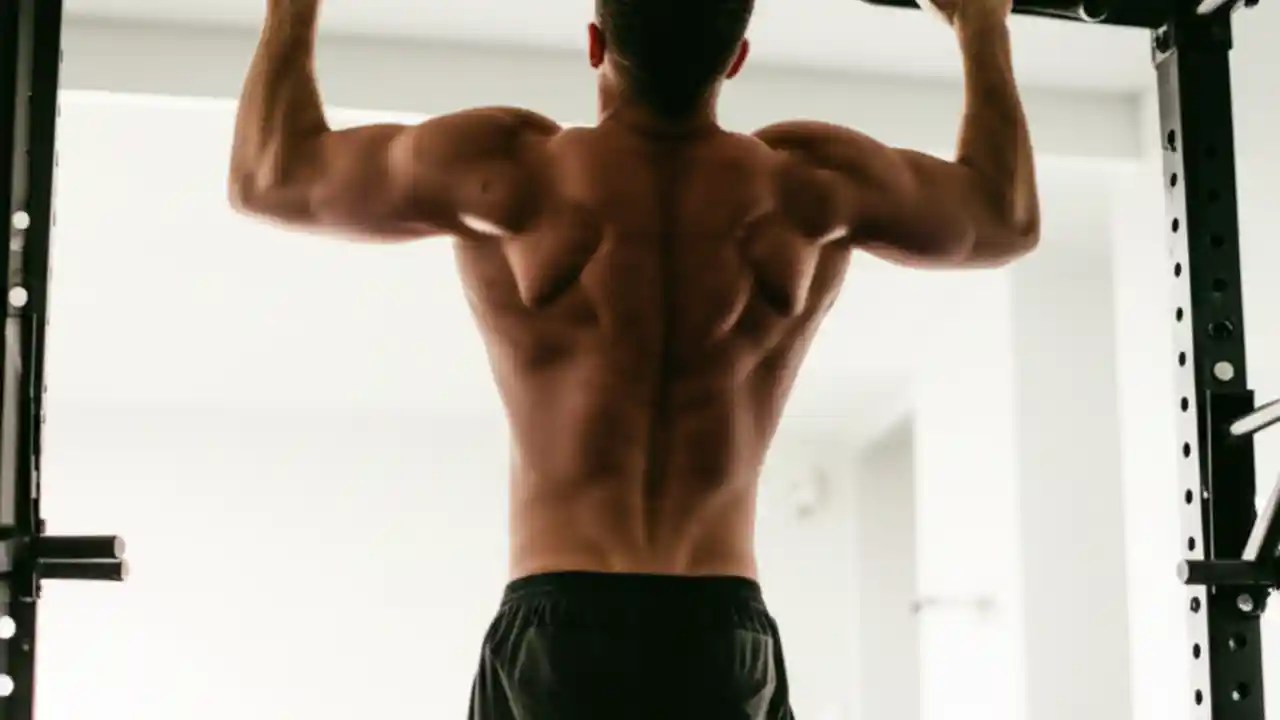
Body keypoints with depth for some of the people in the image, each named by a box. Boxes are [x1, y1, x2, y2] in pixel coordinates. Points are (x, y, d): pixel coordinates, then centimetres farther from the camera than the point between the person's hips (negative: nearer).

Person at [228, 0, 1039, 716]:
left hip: (556, 630, -1)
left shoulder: (508, 175, -4)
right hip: (728, 638, 2)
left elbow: (267, 174, 11)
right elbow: (1008, 219, 21)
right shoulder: (810, 186, 1)